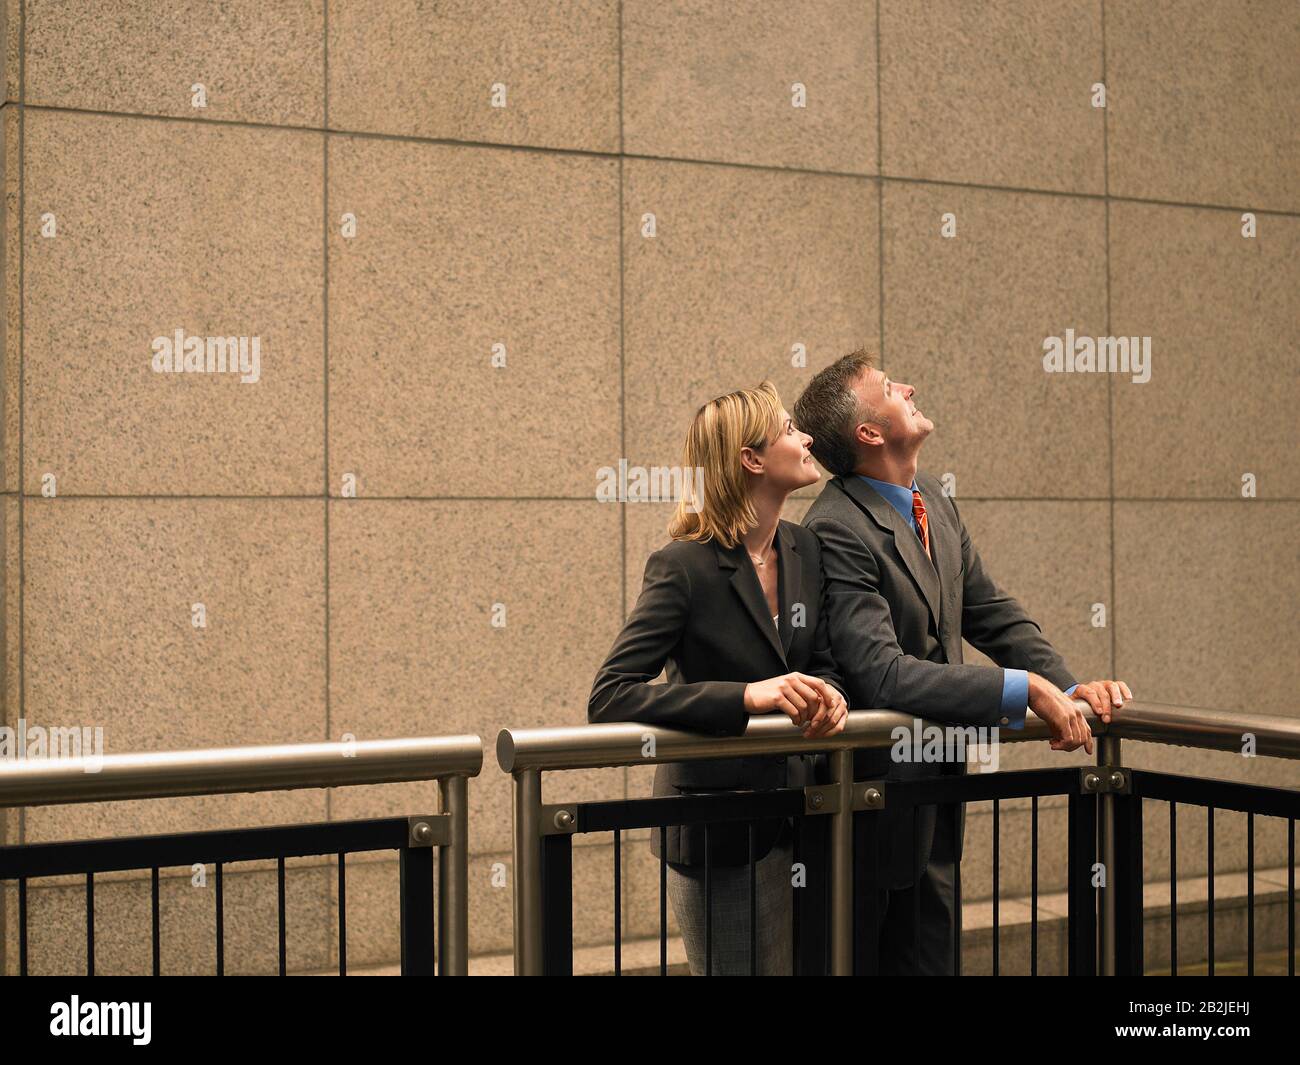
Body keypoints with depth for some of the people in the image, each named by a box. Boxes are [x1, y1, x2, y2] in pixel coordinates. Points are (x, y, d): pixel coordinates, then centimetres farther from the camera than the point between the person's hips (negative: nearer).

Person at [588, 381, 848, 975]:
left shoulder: (804, 551, 4)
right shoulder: (684, 567, -16)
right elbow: (609, 699, -23)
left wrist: (828, 694, -11)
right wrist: (748, 696, -31)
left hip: (793, 815, 7)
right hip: (718, 835, -7)